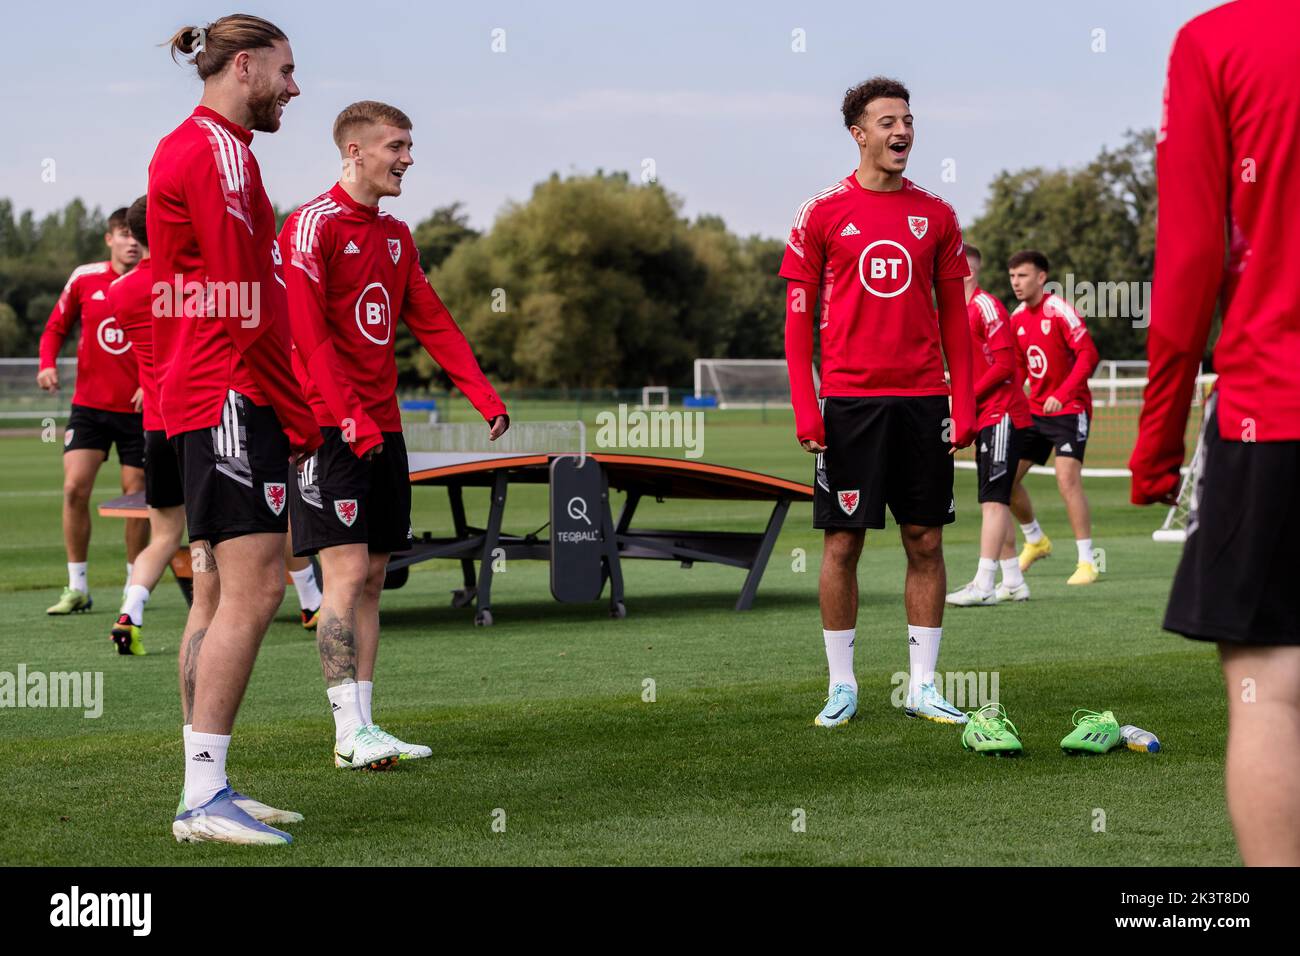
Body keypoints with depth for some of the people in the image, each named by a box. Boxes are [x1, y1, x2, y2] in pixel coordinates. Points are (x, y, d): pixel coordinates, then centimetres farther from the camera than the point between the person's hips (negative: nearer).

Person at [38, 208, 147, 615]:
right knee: (75, 487, -9)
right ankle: (77, 589, -1)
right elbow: (56, 327, 13)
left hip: (138, 409, -1)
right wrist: (48, 365, -6)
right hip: (89, 404, 1)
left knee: (136, 496, 1)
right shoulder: (84, 279, 2)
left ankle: (134, 586, 16)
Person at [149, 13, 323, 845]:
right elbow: (247, 307, -15)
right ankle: (205, 797, -13)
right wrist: (300, 422, -10)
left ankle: (205, 791, 14)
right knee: (253, 590, -13)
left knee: (220, 595, 11)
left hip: (202, 399, 11)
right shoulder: (219, 150, -10)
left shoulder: (184, 147, 21)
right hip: (236, 397, -11)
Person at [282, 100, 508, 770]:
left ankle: (365, 727, 10)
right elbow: (309, 333, -15)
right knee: (347, 573, -11)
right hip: (330, 429, -8)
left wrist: (484, 396, 3)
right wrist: (349, 417, -23)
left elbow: (432, 322, 15)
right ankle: (350, 734, -11)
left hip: (383, 430, 8)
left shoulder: (395, 235, 17)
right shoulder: (312, 226, -8)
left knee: (371, 578, 7)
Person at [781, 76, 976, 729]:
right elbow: (798, 317, 1)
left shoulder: (936, 216, 9)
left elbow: (953, 316, 11)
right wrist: (804, 405, -8)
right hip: (849, 399, -2)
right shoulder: (822, 213, 2)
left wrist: (964, 402, 3)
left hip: (922, 399, 3)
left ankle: (923, 686, 11)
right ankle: (841, 686, 9)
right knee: (843, 542, 0)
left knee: (926, 541, 4)